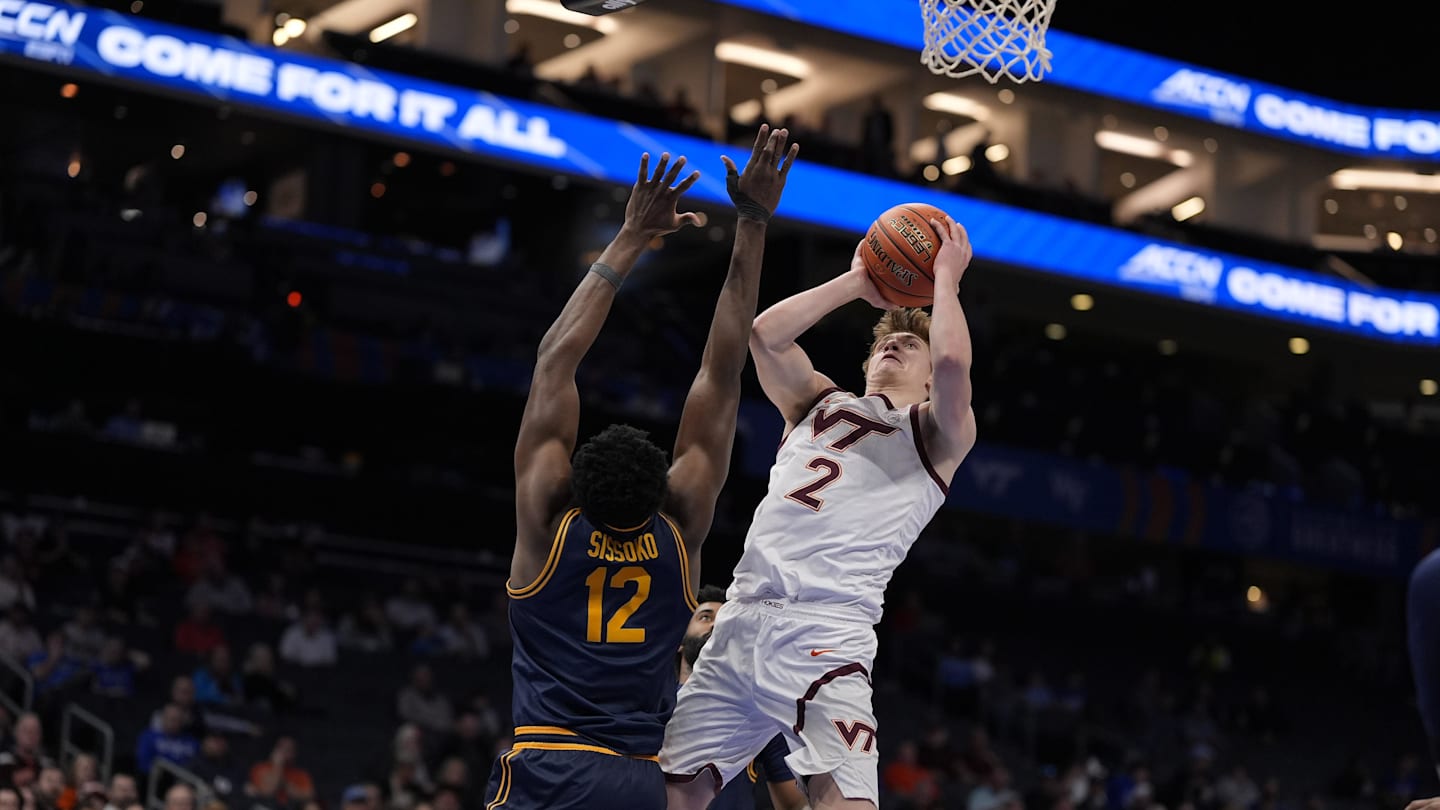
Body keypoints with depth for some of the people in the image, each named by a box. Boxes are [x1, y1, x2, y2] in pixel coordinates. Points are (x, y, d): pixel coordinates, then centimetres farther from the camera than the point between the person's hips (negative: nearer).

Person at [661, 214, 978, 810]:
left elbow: (954, 364, -10)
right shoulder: (818, 404, 25)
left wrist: (945, 279, 5)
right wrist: (856, 282, 14)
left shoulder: (938, 435, 11)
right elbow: (766, 334, 9)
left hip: (828, 638, -5)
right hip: (741, 622, 5)